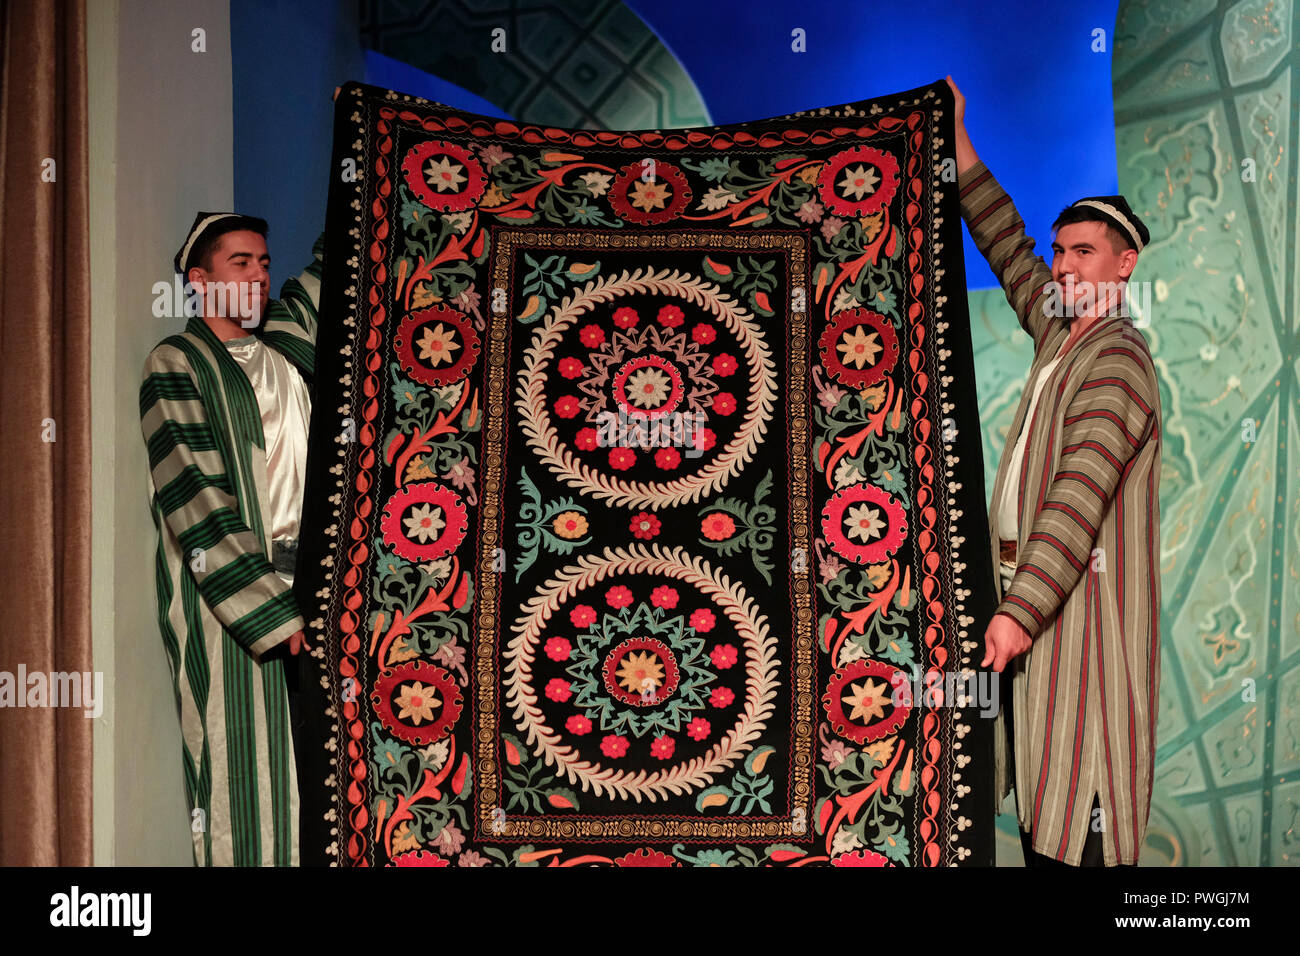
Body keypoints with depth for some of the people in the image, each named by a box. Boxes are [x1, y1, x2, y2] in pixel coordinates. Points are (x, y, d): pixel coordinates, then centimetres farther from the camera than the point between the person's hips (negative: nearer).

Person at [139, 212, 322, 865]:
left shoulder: (283, 343, 15)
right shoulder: (176, 364, -1)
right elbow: (196, 501, -10)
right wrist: (274, 610, -17)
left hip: (301, 578, 5)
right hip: (223, 593, -5)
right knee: (241, 768, -4)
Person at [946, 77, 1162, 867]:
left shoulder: (1116, 359, -13)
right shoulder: (1061, 333, 13)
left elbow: (1080, 498, -23)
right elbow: (1007, 247, 24)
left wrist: (1021, 609, -28)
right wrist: (959, 142, 23)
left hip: (1081, 599, -9)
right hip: (1032, 587, 9)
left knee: (1081, 814, -6)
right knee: (1040, 799, 12)